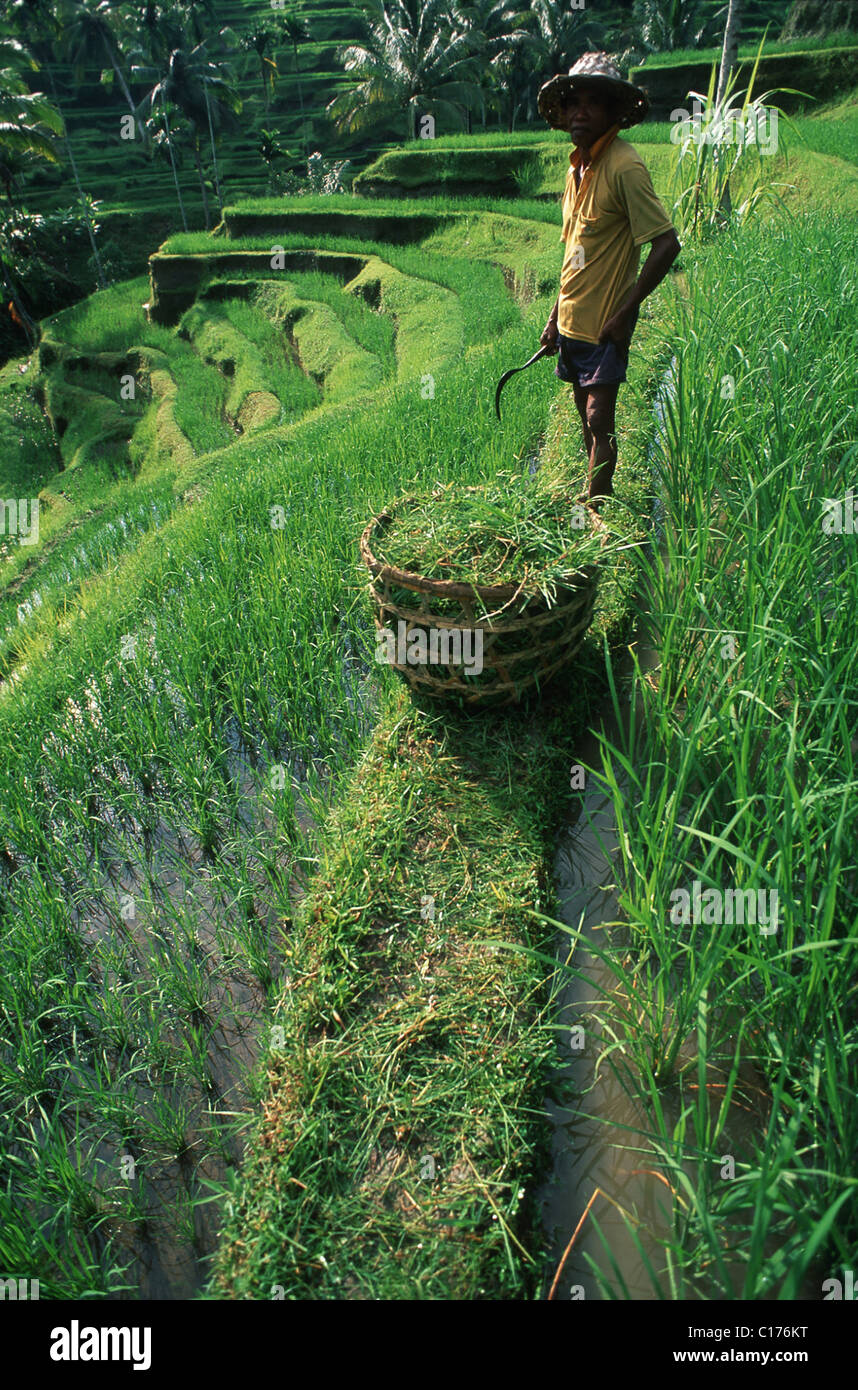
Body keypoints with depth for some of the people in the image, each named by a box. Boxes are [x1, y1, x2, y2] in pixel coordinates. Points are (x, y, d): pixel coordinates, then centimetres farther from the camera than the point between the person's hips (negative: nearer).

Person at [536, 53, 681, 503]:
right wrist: (557, 313, 16)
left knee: (599, 421, -8)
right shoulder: (577, 164, 12)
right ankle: (597, 500, 28)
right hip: (573, 320, 9)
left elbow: (667, 244, -18)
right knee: (587, 419, 15)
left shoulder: (624, 167, -14)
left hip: (605, 323, -9)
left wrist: (624, 313, -18)